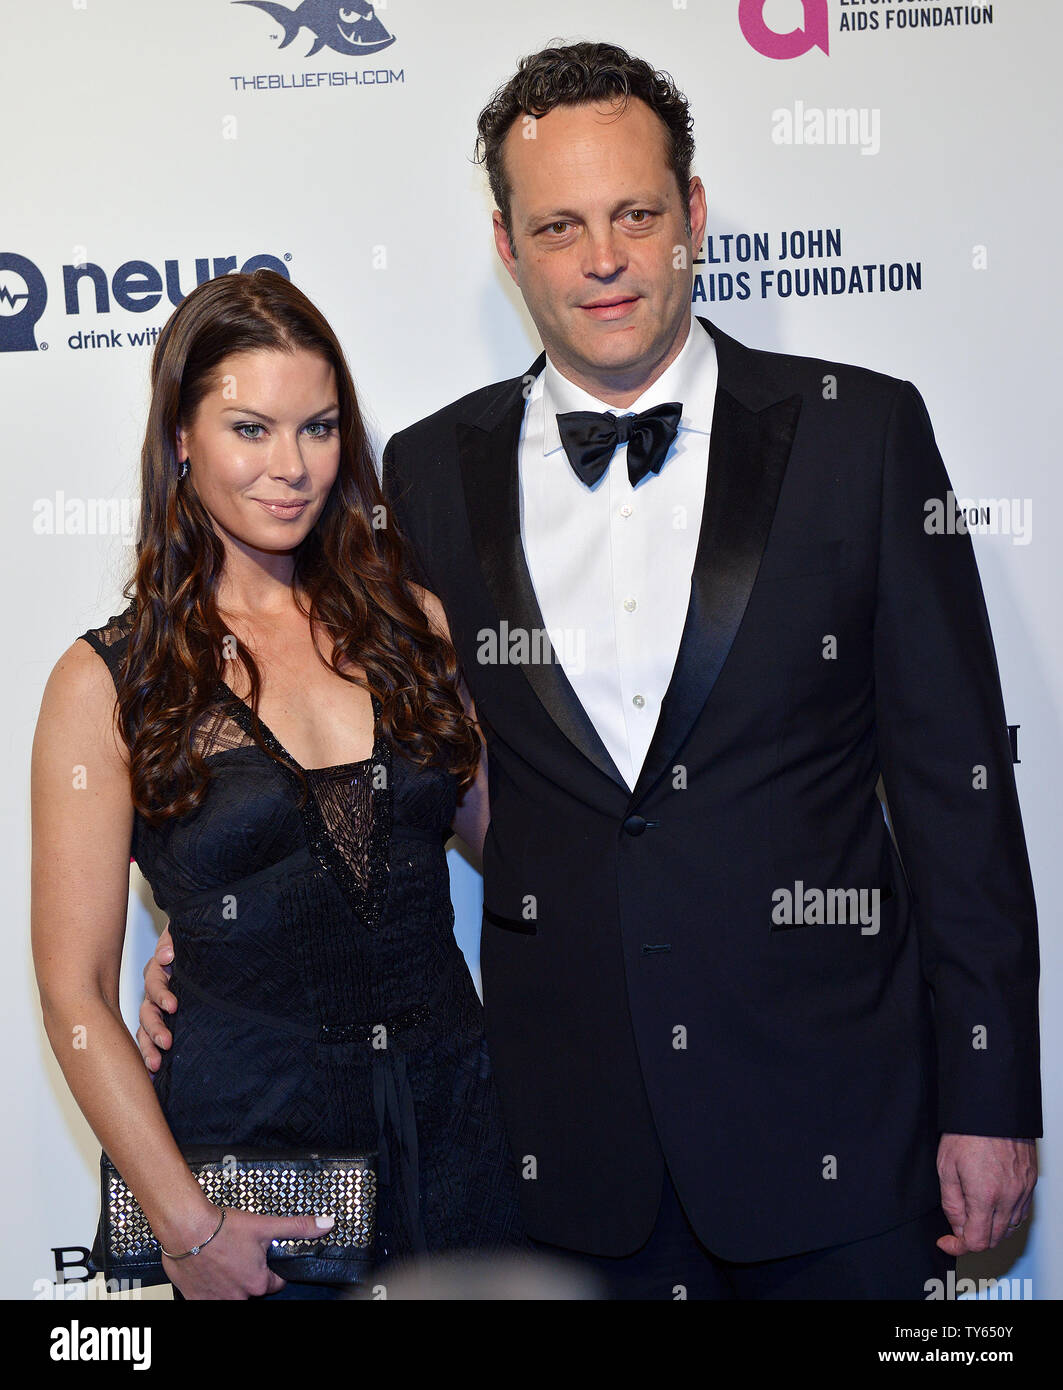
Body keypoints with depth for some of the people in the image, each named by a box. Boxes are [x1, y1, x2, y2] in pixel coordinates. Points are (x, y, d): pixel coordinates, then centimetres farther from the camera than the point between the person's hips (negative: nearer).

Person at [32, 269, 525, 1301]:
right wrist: (185, 1222, -11)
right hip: (245, 1134, -3)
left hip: (454, 1126, 3)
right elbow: (76, 994, -6)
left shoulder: (411, 622, 4)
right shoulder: (108, 683, -6)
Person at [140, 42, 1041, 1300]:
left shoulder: (859, 432, -4)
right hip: (574, 1139, 2)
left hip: (833, 1115, -1)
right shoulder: (434, 473, 2)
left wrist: (988, 1097, -4)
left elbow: (956, 773, -3)